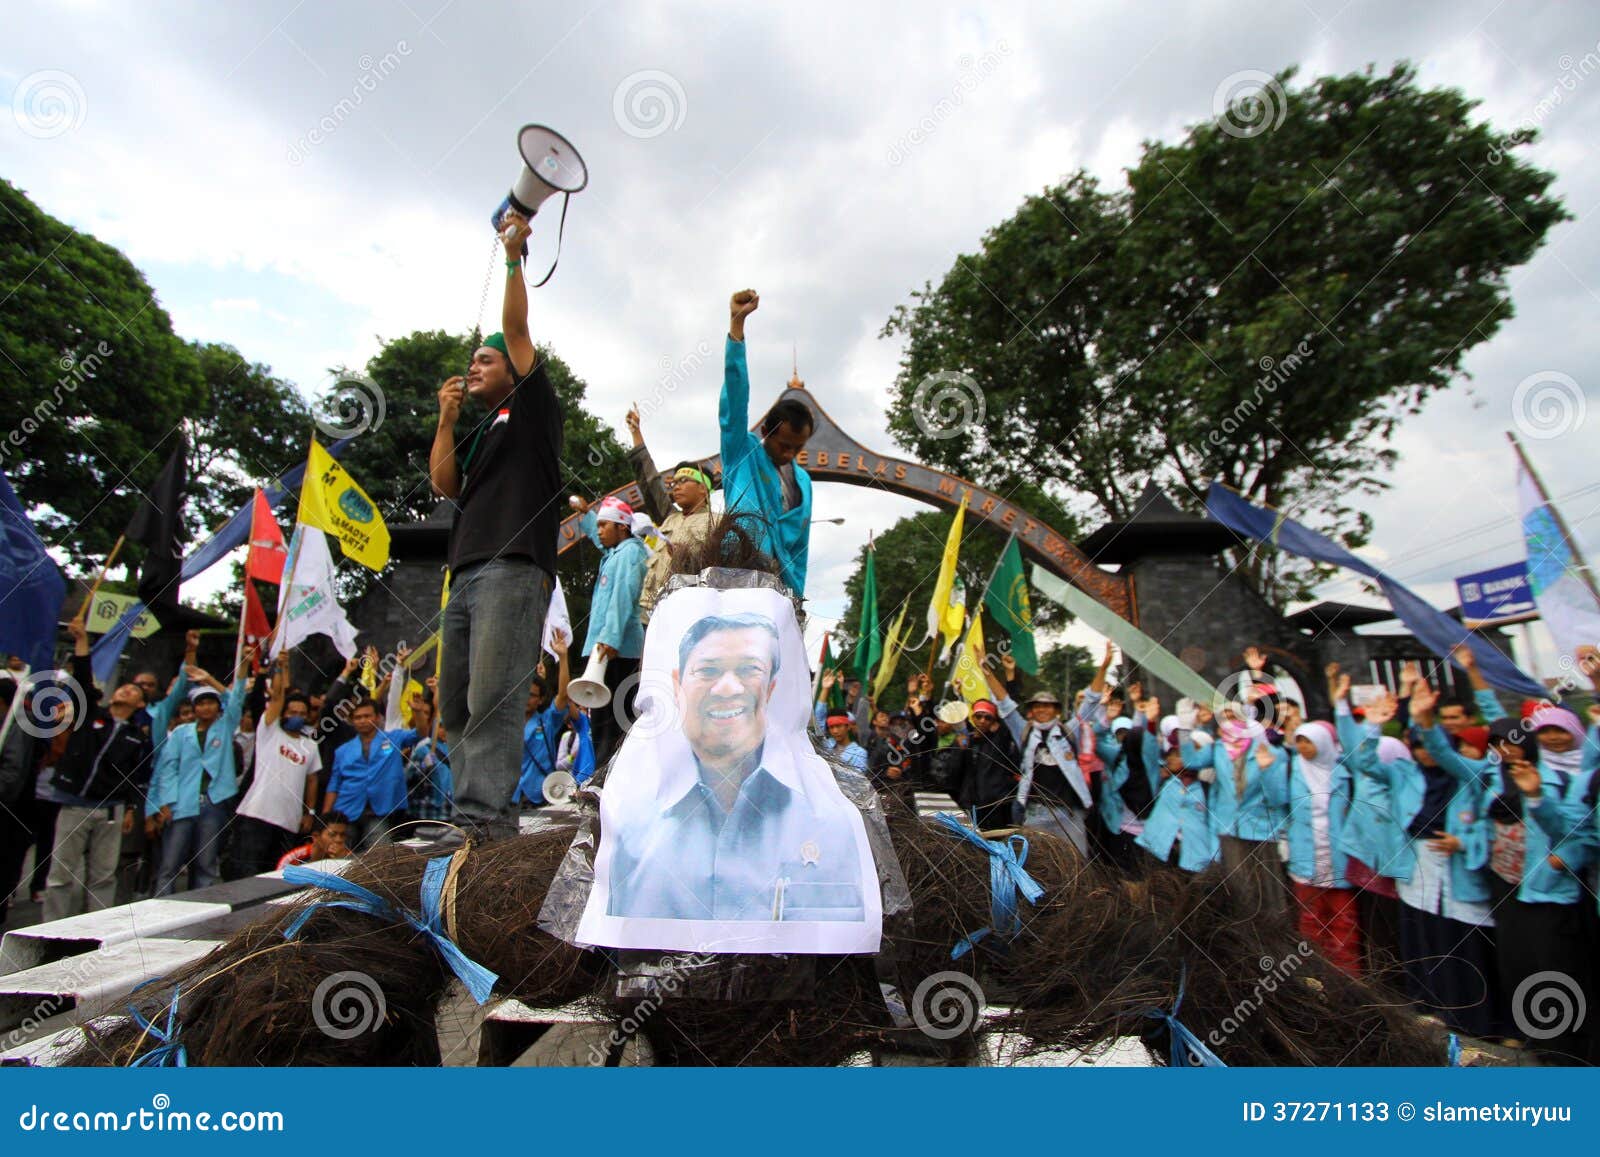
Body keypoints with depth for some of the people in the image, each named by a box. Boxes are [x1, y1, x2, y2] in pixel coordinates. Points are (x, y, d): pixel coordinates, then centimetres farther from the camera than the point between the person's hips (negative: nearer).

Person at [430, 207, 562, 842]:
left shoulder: (531, 405, 13)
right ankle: (468, 816, 8)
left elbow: (517, 329, 4)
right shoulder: (479, 433, 30)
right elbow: (444, 483, 16)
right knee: (455, 705, 4)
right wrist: (447, 418, 15)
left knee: (492, 698, -17)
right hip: (466, 571, 8)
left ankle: (485, 816, -17)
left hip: (514, 567, -8)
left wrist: (514, 257, 1)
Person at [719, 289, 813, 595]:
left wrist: (797, 593, 12)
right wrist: (737, 323, -15)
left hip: (781, 583, 5)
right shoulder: (741, 451, 4)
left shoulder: (803, 481, 17)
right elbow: (735, 393, -7)